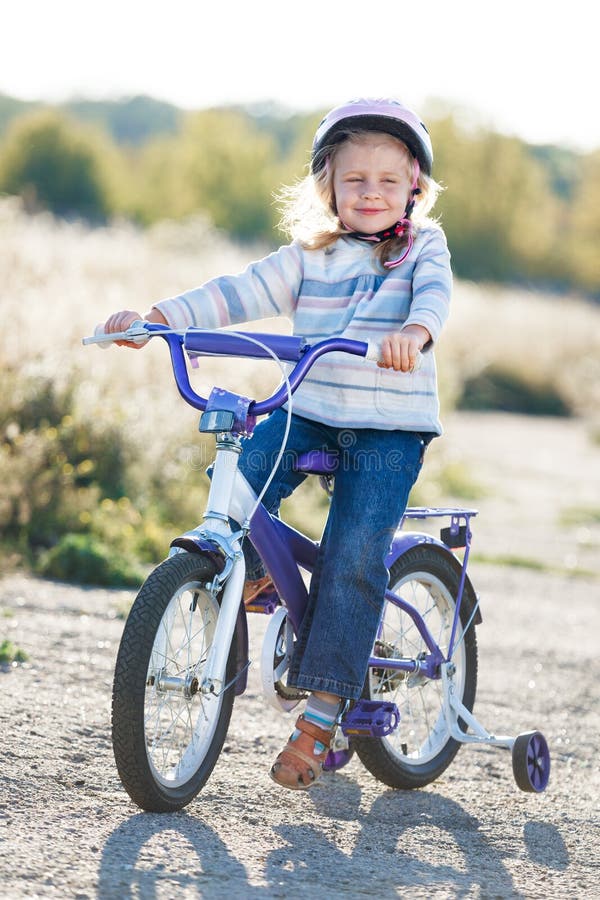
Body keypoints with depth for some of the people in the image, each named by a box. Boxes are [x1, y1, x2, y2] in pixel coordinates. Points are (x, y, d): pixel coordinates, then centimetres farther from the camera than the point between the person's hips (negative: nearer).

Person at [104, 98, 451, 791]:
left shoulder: (422, 248, 2)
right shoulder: (308, 257, 10)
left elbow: (434, 293, -18)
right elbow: (239, 293, 2)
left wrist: (413, 332, -43)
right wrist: (156, 317, -12)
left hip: (390, 427, -3)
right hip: (308, 412, 3)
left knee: (353, 557, -15)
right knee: (245, 466, -28)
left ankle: (319, 714, -11)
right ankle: (251, 573, 0)